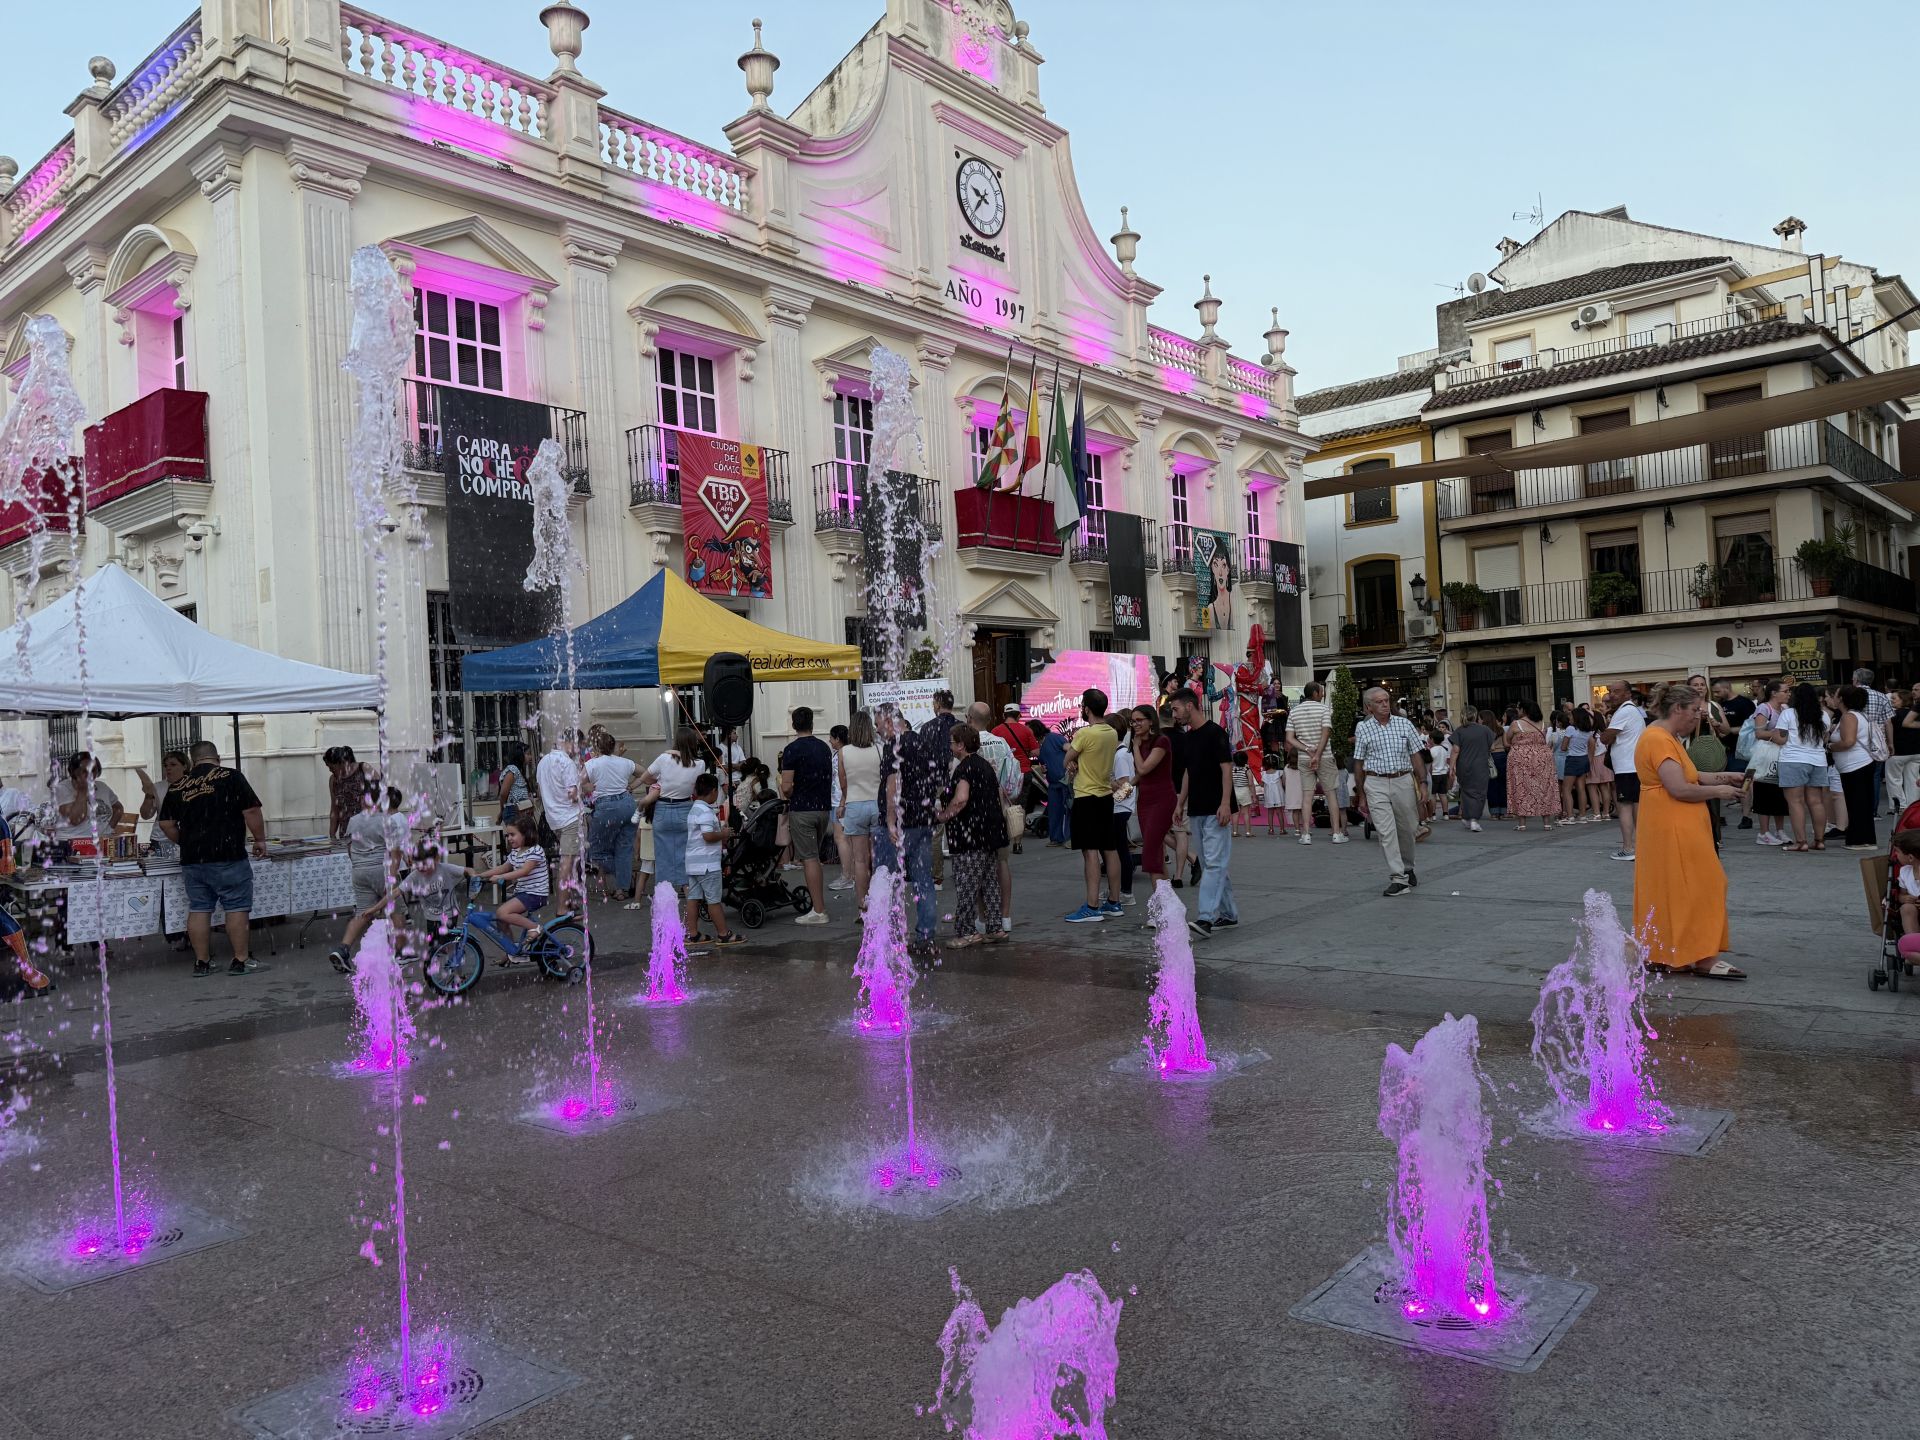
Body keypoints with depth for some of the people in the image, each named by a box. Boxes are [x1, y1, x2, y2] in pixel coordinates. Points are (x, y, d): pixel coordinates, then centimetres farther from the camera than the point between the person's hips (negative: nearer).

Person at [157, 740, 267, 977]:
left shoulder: (178, 787, 10)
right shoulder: (231, 777, -4)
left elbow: (166, 824, 12)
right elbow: (251, 811, -8)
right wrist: (260, 839, 3)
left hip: (192, 860, 5)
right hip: (228, 858, -5)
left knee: (198, 910, 10)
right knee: (237, 907, 1)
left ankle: (201, 962, 14)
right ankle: (240, 960, 2)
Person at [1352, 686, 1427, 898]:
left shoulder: (1404, 724, 6)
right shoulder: (1363, 729, 3)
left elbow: (1416, 756, 7)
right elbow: (1358, 763, 6)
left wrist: (1421, 785, 0)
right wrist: (1361, 795, 5)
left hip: (1403, 781, 2)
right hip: (1376, 784, -2)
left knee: (1408, 829, 11)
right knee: (1386, 832, -9)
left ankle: (1407, 868, 35)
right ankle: (1398, 879, -8)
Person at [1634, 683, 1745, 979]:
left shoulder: (1664, 736, 16)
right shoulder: (1659, 739, -18)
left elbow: (1684, 774, 18)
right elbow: (1680, 789, -23)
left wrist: (1718, 776, 6)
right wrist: (1719, 791, -11)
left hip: (1674, 827, 11)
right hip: (1672, 829, -11)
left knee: (1668, 890, 13)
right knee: (1694, 888, -6)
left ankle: (1661, 954, 19)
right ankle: (1702, 958, -3)